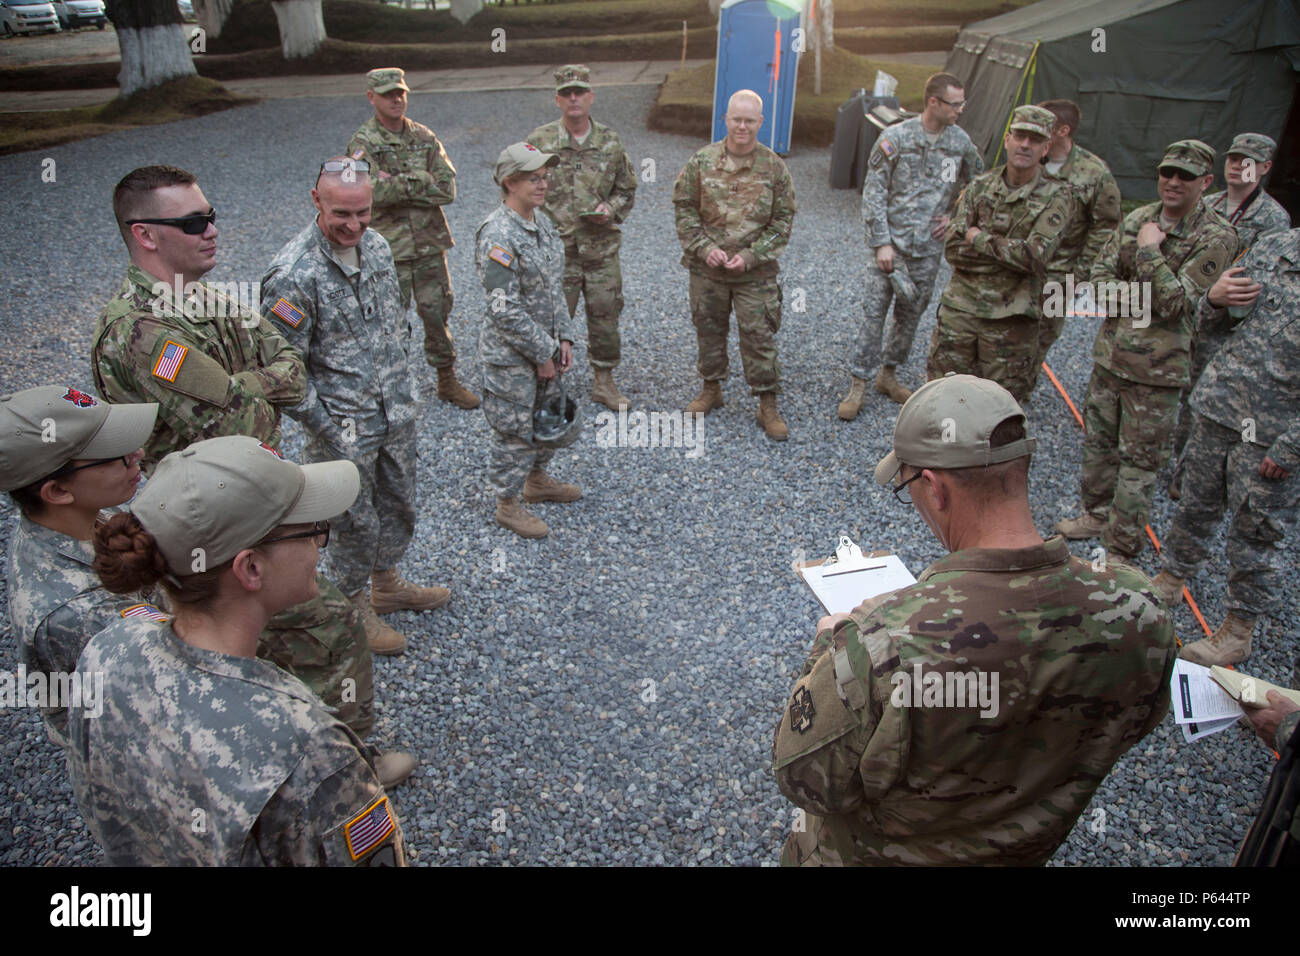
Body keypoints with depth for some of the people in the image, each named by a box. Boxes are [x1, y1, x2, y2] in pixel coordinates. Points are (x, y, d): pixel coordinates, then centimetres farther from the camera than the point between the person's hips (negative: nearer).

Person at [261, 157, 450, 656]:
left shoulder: (376, 245, -1)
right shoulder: (293, 274, -23)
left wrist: (406, 384, 12)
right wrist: (328, 428, -16)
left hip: (398, 415, 7)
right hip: (346, 431, -7)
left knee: (398, 506, 23)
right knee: (356, 522, 11)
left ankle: (386, 583, 46)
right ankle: (355, 607, 34)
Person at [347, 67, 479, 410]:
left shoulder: (424, 137, 7)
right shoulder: (362, 143, -6)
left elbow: (448, 189, -4)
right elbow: (373, 192, -21)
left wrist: (397, 184, -12)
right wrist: (421, 181, -15)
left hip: (430, 243, 4)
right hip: (388, 249, -4)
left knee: (438, 314, 11)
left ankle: (447, 380, 26)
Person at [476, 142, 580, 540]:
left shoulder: (543, 223, 5)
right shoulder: (498, 235, -23)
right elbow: (504, 309, -24)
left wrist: (563, 338, 5)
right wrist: (542, 353, -17)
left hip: (545, 346, 9)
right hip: (511, 355, -8)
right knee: (515, 429, 5)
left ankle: (537, 480, 44)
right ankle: (508, 505, 23)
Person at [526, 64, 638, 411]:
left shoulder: (610, 142, 4)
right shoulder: (539, 141, -3)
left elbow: (627, 190, 14)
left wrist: (611, 208, -6)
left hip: (602, 249, 2)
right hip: (556, 250, -2)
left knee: (605, 316, 10)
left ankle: (603, 382, 27)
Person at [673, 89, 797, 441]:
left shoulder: (774, 168, -4)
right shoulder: (701, 161, -2)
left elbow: (782, 221, -1)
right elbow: (684, 209, 2)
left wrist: (750, 256, -12)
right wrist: (704, 248, -11)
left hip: (756, 273, -1)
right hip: (707, 269, 2)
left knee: (759, 337, 0)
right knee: (709, 330, 15)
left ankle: (768, 405, 12)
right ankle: (711, 389, 35)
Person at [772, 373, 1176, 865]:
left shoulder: (879, 645, -43)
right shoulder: (1137, 612, -27)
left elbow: (805, 780, -26)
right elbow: (1138, 720, -4)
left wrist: (828, 650, -13)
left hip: (875, 855, -4)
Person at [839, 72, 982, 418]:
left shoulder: (960, 141, 3)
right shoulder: (896, 138, -9)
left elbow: (976, 183, 21)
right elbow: (873, 194, -8)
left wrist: (953, 214, 8)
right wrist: (881, 243, -12)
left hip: (929, 247, 4)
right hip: (890, 243, -4)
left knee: (911, 314, 12)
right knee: (874, 312, -4)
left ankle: (888, 375, 29)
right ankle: (858, 386, 4)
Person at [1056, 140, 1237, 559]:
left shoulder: (1216, 237, -13)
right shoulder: (1138, 218, 5)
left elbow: (1174, 302, -19)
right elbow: (1101, 271, 8)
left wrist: (1150, 250, -18)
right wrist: (1123, 297, -12)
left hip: (1156, 367, -6)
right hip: (1110, 351, 6)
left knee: (1139, 459, 2)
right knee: (1098, 439, 20)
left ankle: (1121, 548, 12)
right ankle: (1097, 513, 40)